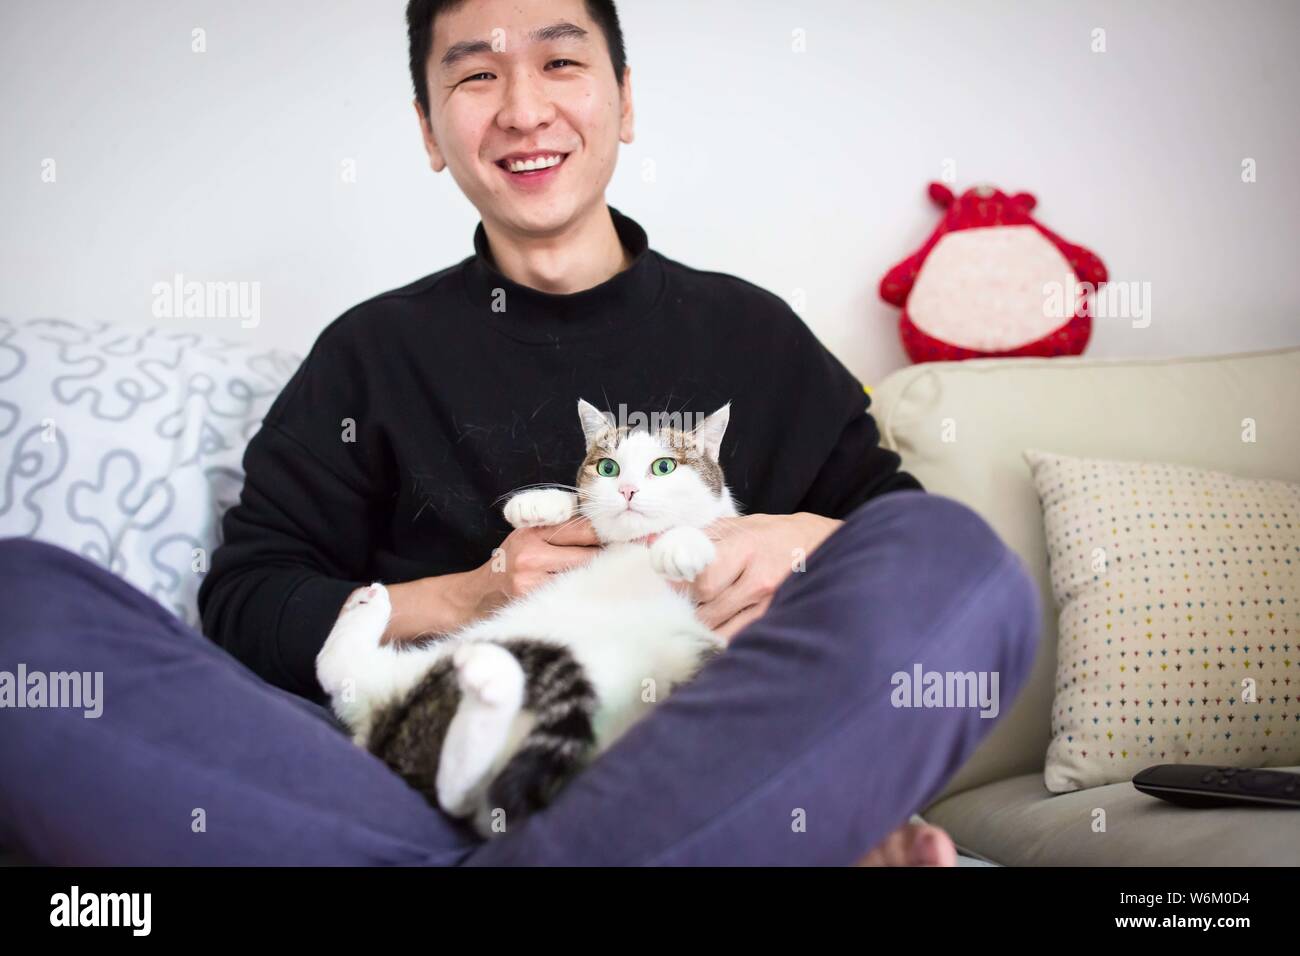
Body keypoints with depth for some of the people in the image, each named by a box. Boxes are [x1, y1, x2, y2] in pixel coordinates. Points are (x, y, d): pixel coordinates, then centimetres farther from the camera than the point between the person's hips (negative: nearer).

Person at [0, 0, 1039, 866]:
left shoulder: (751, 333, 17)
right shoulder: (376, 350, 16)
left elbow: (911, 537, 18)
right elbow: (246, 602, 10)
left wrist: (812, 544, -4)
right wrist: (466, 596, -5)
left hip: (704, 783, 1)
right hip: (419, 779, 0)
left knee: (955, 553, -28)